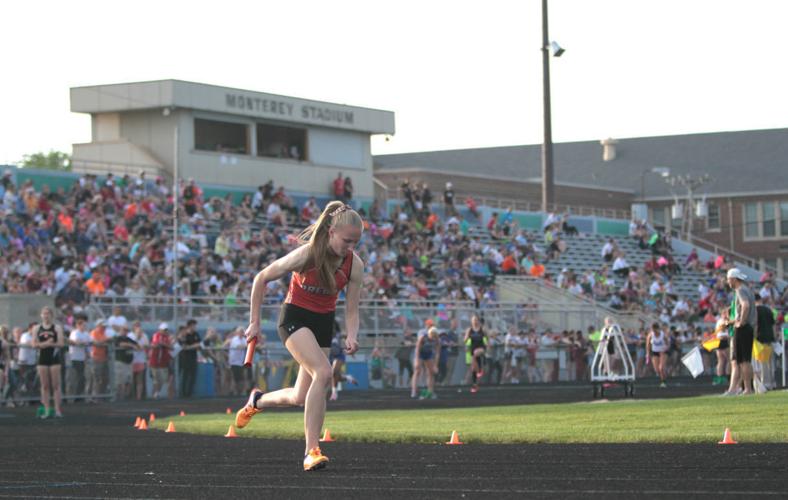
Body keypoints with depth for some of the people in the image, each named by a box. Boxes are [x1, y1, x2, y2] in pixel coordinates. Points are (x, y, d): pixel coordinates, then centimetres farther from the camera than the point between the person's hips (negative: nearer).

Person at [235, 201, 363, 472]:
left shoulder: (355, 265, -11)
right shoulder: (306, 254, -23)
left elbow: (351, 310, -4)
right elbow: (261, 279, -11)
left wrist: (351, 337, -25)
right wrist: (254, 322, -8)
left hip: (324, 322, 5)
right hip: (295, 317, -5)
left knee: (301, 397, 6)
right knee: (323, 373, -29)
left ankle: (257, 400, 40)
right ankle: (311, 451, -26)